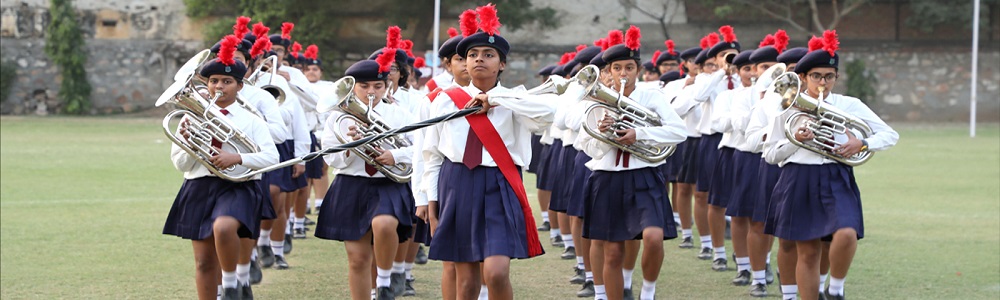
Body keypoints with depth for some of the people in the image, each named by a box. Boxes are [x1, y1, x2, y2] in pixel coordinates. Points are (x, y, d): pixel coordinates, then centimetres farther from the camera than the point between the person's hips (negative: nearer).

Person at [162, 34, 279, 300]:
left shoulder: (251, 119, 3)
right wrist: (188, 143, -14)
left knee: (223, 228, -34)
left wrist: (237, 158, -19)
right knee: (205, 262, 4)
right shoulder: (193, 118, 7)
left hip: (238, 187, -3)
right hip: (200, 188, 3)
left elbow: (271, 157, -5)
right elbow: (180, 164, 6)